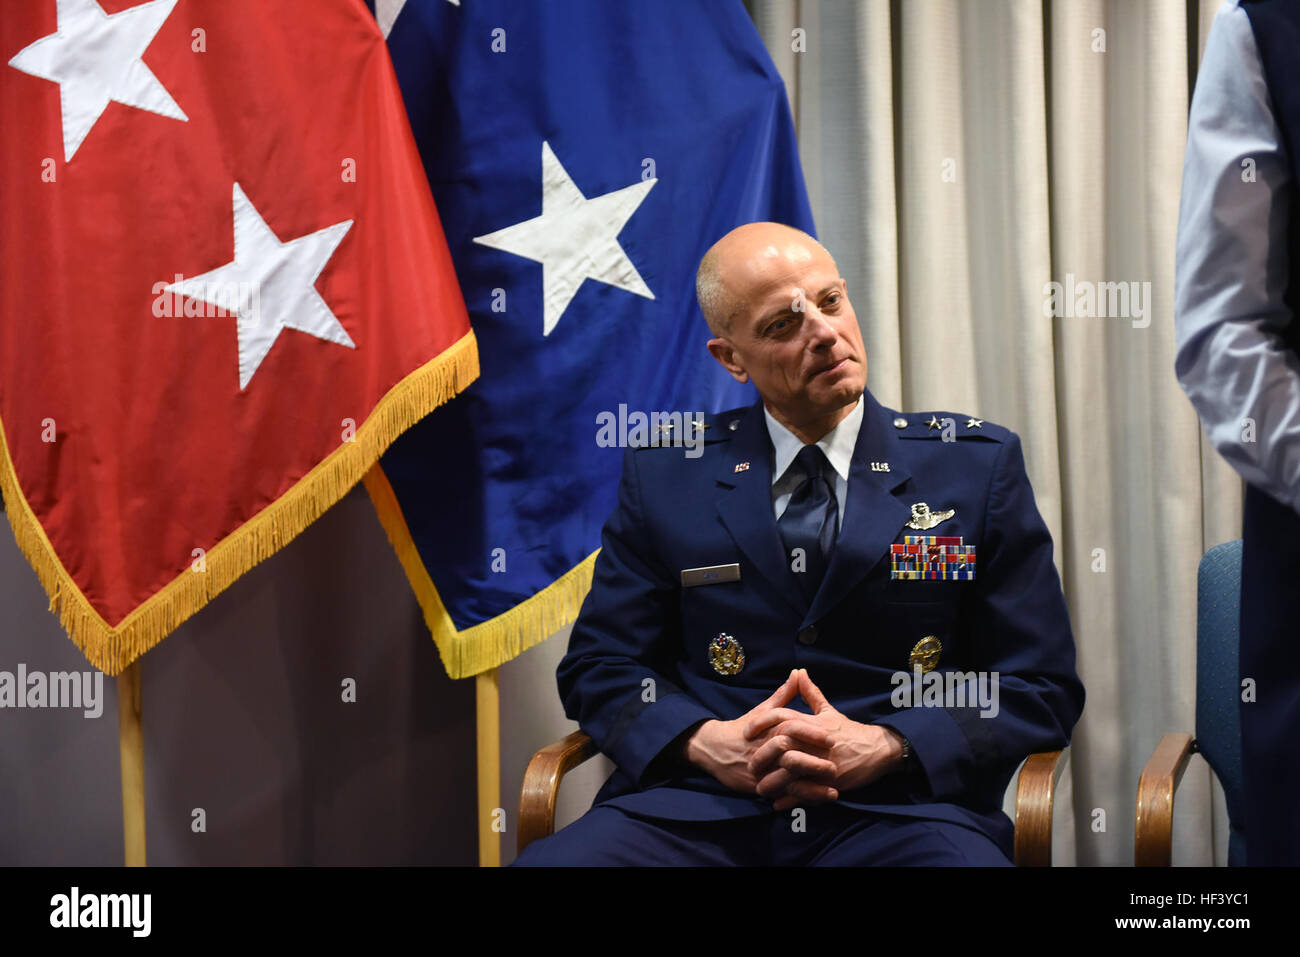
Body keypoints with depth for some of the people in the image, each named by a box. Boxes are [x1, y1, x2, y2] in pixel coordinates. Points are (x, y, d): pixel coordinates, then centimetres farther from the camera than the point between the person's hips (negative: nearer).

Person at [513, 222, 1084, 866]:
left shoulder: (980, 466, 10)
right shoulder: (664, 476, 13)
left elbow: (1042, 689, 7)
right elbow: (598, 667, 14)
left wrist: (881, 747, -10)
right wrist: (706, 742, -8)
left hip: (902, 809, 0)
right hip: (699, 807, 1)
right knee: (547, 863, -29)